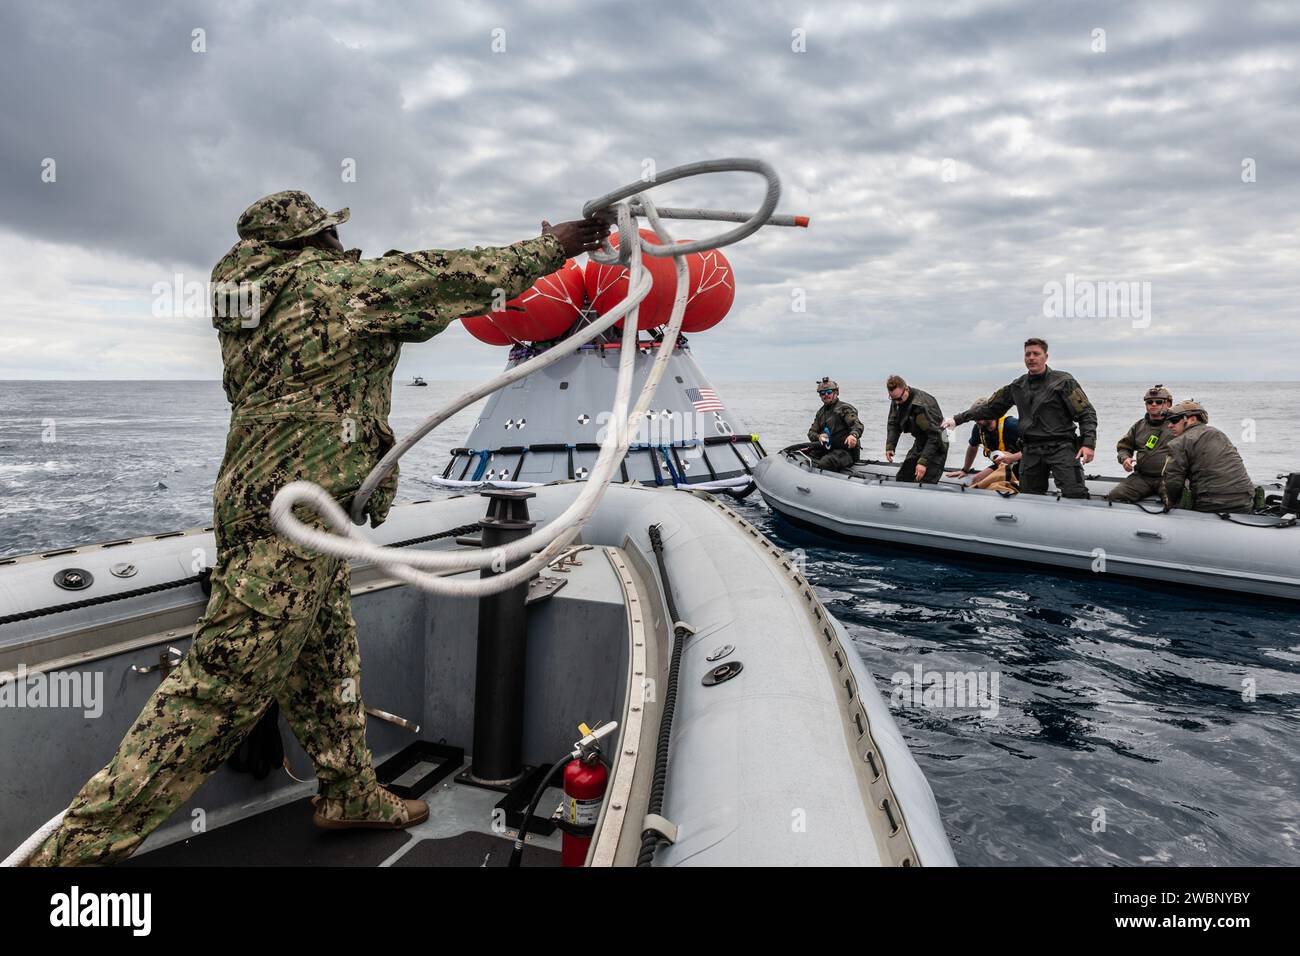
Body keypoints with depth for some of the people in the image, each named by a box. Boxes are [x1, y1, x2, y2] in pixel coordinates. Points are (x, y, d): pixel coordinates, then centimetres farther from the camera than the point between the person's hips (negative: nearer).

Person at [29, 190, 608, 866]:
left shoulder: (251, 291, 18)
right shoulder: (337, 281, -6)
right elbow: (456, 276, 0)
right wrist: (550, 248, 11)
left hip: (256, 494, 10)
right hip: (293, 510, -10)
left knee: (326, 657, 18)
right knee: (222, 683, -6)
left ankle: (351, 793, 33)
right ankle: (79, 845, 2)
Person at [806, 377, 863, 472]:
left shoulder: (844, 408, -1)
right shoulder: (820, 412, 21)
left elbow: (857, 425, -16)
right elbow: (811, 432, 15)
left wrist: (853, 435, -41)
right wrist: (819, 437, -11)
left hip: (846, 451, -8)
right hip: (826, 449, 8)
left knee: (826, 462, -36)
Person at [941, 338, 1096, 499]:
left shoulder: (1063, 381, 0)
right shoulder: (1018, 386, 13)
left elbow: (1086, 413, -2)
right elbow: (990, 408, 19)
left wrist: (1088, 444, -15)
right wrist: (958, 419, 11)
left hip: (1061, 447, -5)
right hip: (1031, 451, 5)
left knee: (1075, 494, -18)